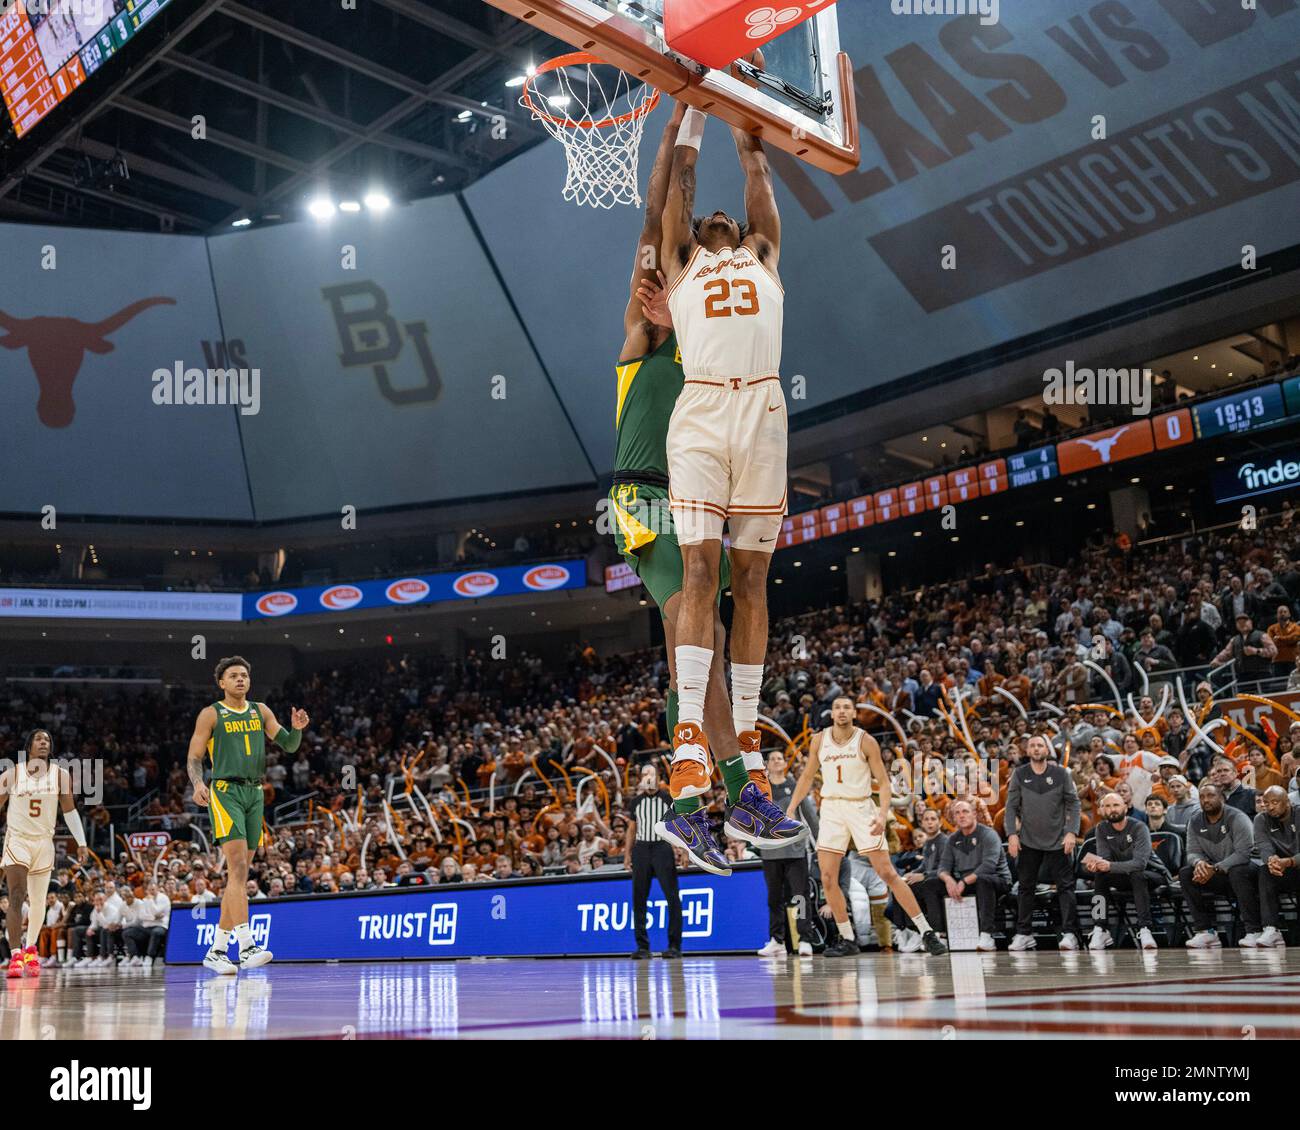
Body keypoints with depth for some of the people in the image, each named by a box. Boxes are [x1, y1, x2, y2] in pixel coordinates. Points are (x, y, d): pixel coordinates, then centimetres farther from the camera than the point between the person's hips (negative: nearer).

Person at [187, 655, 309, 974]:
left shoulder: (260, 711, 15)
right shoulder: (211, 714, 3)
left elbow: (289, 746, 14)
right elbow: (193, 758, -1)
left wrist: (297, 729, -8)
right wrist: (198, 783, -21)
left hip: (254, 793, 5)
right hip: (225, 792, -5)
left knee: (239, 875, 7)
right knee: (238, 867, -18)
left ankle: (217, 950, 15)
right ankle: (246, 946, -24)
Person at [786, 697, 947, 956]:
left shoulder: (865, 741, -7)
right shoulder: (819, 740, 3)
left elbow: (883, 782, -6)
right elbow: (807, 777, 14)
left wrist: (882, 814, -21)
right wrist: (791, 809, 8)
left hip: (861, 808, -3)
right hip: (831, 809, 3)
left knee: (887, 873, -7)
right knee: (828, 878, -3)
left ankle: (926, 932, 1)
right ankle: (847, 940, 11)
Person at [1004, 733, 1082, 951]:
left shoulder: (1061, 774, 1)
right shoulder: (1019, 774, 3)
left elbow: (1073, 804, 1)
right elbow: (1011, 807, 3)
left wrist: (1071, 832, -10)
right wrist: (1012, 834, -8)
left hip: (1058, 841, -1)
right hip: (1028, 841, 1)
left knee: (1066, 887, -3)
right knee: (1026, 888, 6)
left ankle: (1069, 933, 0)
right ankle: (1024, 934, 14)